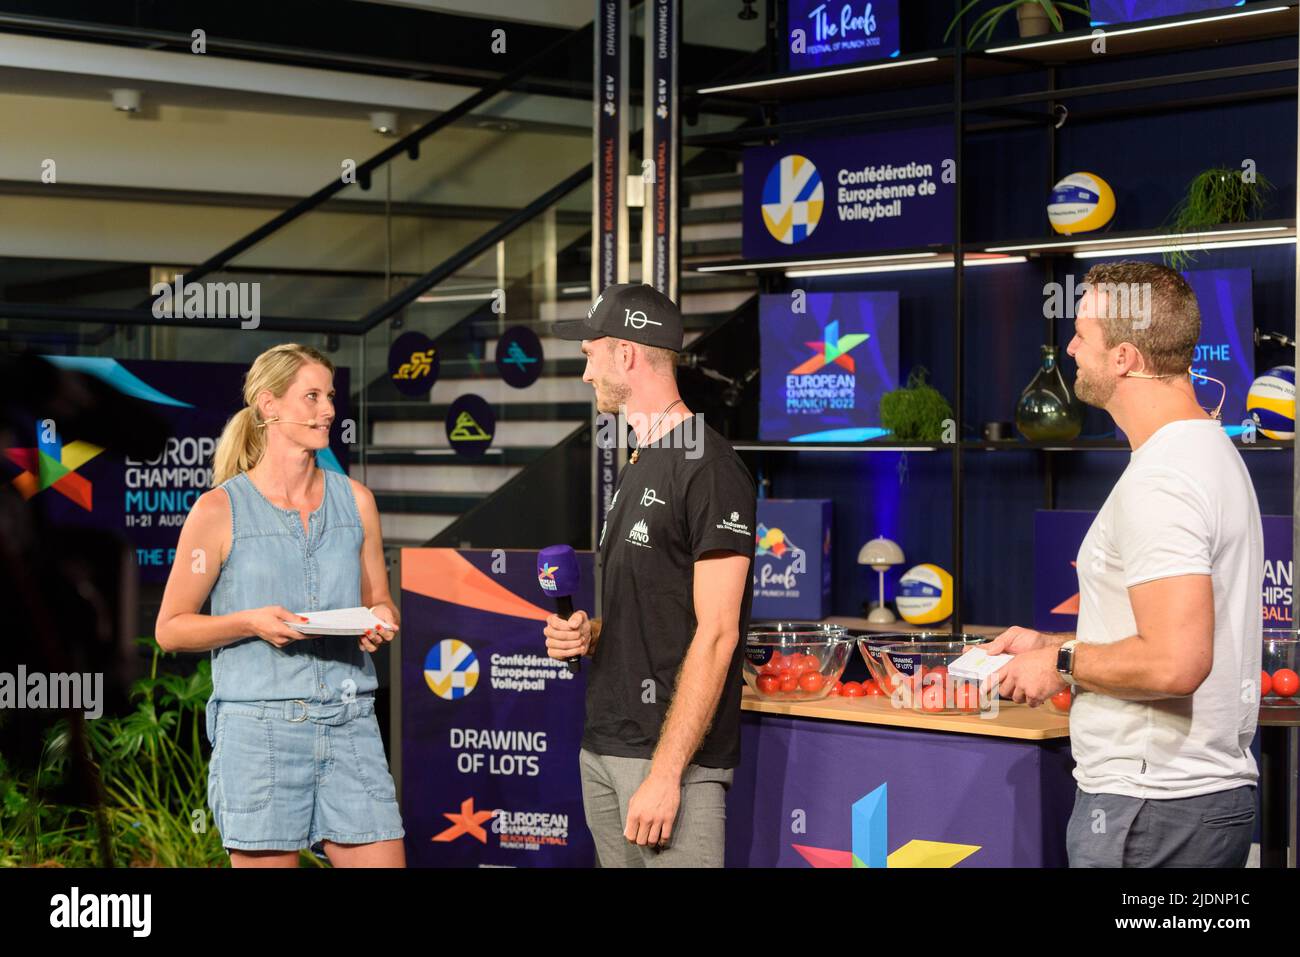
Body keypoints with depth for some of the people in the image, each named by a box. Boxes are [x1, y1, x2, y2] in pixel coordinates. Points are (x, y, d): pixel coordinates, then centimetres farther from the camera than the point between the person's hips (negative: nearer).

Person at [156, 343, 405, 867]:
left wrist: (381, 622, -2)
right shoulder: (220, 510, -1)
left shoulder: (355, 500, 11)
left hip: (349, 725, 4)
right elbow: (170, 629, 3)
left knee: (383, 861, -4)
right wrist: (251, 622, -13)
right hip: (259, 727, -3)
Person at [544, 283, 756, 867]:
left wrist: (665, 773, -21)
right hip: (604, 749, 9)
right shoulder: (638, 468, 16)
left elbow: (715, 634, -17)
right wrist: (589, 636, 3)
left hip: (672, 754, -9)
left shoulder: (708, 469, -12)